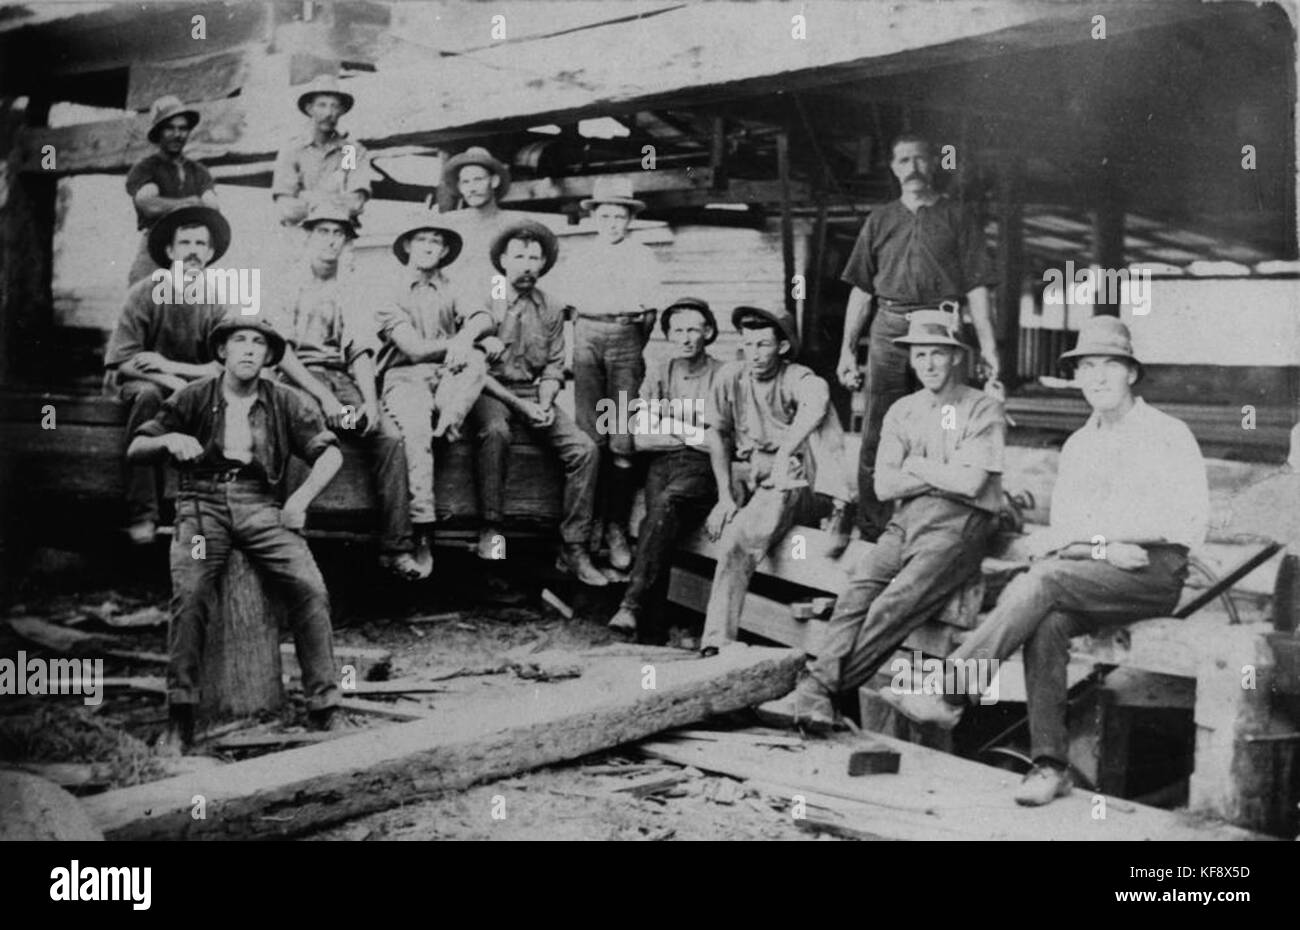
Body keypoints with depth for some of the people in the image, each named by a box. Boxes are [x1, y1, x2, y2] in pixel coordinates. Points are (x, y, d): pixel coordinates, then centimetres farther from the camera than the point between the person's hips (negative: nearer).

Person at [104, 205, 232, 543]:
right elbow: (123, 361, -14)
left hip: (192, 386, 3)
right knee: (148, 395, -36)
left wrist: (172, 367, -21)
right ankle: (141, 514, -35)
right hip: (138, 380, -2)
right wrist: (174, 385, -25)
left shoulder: (215, 303, -3)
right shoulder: (145, 293, -10)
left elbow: (223, 367, -9)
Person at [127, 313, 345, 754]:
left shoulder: (286, 402, 11)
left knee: (311, 588, -22)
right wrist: (169, 440, -9)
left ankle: (325, 708, -14)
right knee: (188, 592, -28)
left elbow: (330, 453, 6)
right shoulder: (193, 398, 10)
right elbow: (135, 449, 13)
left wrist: (301, 499, -9)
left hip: (261, 506, 1)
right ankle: (180, 720, -19)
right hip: (203, 504, -1)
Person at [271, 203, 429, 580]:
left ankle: (398, 547, -28)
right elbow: (281, 351, -2)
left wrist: (370, 400, -10)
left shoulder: (350, 298, 23)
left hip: (343, 381, 3)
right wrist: (322, 395, -16)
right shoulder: (287, 290, 11)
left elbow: (361, 354, 10)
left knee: (390, 436, -23)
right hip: (298, 378, -3)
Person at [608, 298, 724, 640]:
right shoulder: (658, 374, 17)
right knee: (660, 515, -28)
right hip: (662, 464, 3)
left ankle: (633, 604, -40)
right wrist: (695, 434, -2)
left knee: (666, 503, -33)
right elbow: (640, 438, 8)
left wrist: (672, 426, -3)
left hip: (703, 469, -3)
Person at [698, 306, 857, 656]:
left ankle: (716, 641, -32)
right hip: (744, 474, 9)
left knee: (740, 540, -27)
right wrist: (725, 495, -4)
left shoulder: (798, 379, -10)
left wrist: (785, 453, -42)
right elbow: (716, 433, 7)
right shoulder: (731, 376, 4)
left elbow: (817, 401, -35)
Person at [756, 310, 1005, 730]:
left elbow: (971, 482, -9)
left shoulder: (983, 410, 5)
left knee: (893, 606, -25)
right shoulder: (902, 412, 20)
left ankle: (820, 685, -30)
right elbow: (884, 485, 7)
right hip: (906, 521, 4)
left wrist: (916, 465, 3)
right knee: (857, 593, -22)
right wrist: (945, 474, -3)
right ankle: (815, 695, -34)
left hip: (958, 525, -4)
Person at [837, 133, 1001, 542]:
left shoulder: (959, 218, 11)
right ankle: (871, 529, 3)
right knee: (877, 433, -2)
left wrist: (988, 345, -6)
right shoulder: (880, 221, 18)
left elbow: (977, 287, 4)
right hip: (889, 328, 2)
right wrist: (847, 349, 10)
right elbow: (861, 289, 17)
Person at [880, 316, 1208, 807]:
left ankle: (951, 690, -34)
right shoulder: (1077, 445, 21)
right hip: (1087, 574, 4)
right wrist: (1106, 550, -9)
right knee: (1048, 620, -30)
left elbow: (1190, 524, -5)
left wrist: (1090, 533, -9)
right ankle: (1049, 762, -30)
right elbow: (1060, 533, 14)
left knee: (1044, 578, -30)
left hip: (1153, 571, -4)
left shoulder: (1169, 435, 5)